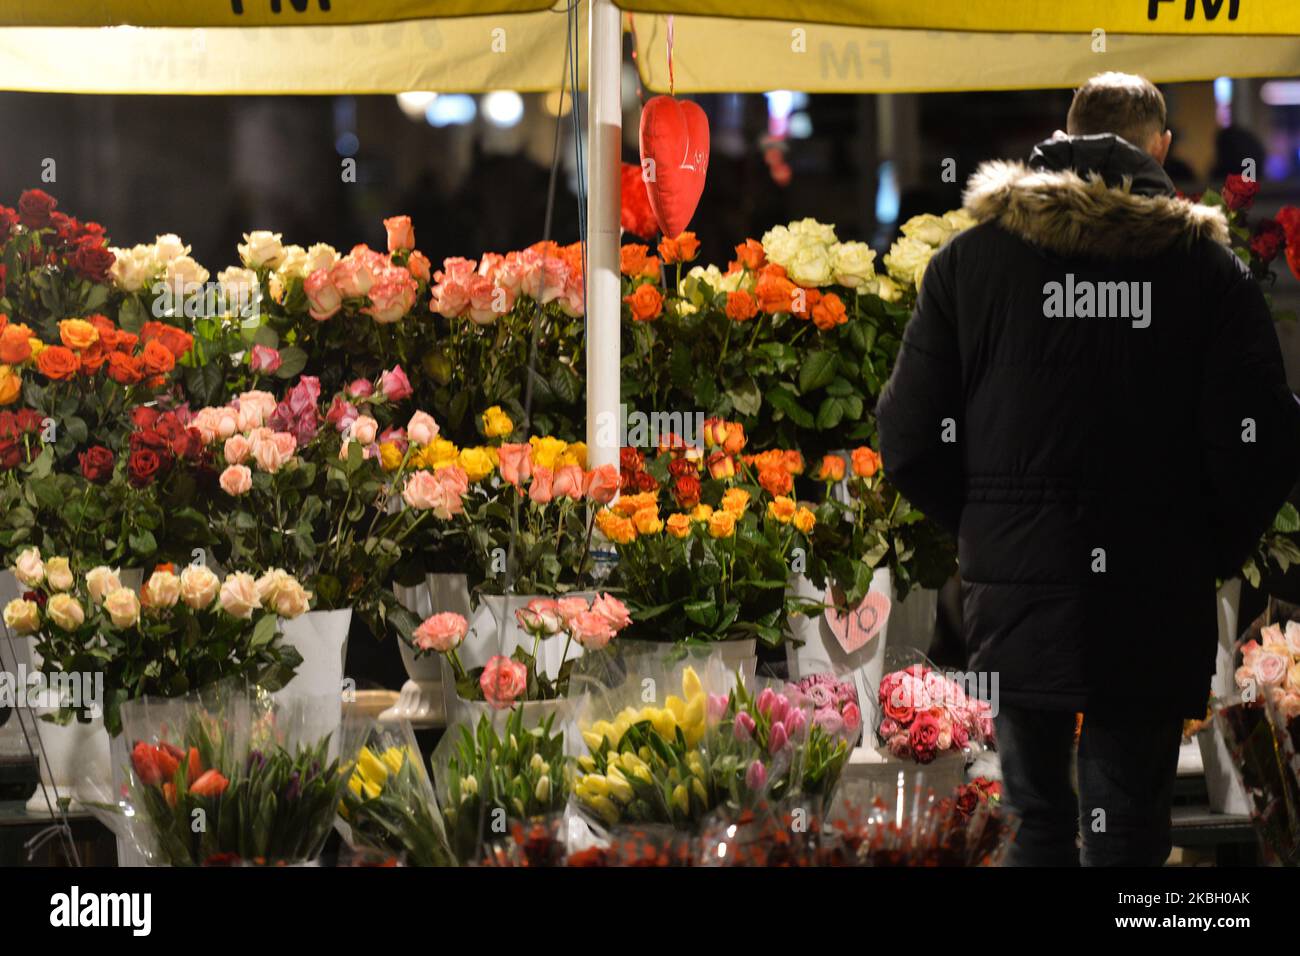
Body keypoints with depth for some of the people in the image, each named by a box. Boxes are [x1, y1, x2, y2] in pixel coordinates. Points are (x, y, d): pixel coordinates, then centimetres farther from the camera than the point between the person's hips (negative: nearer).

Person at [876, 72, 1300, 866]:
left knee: (1038, 819, 15)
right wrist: (1216, 550, 8)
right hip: (1157, 610, -1)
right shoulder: (1208, 264, -3)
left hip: (1016, 596, 2)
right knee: (1129, 834, 5)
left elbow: (910, 441, -2)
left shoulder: (971, 255, 1)